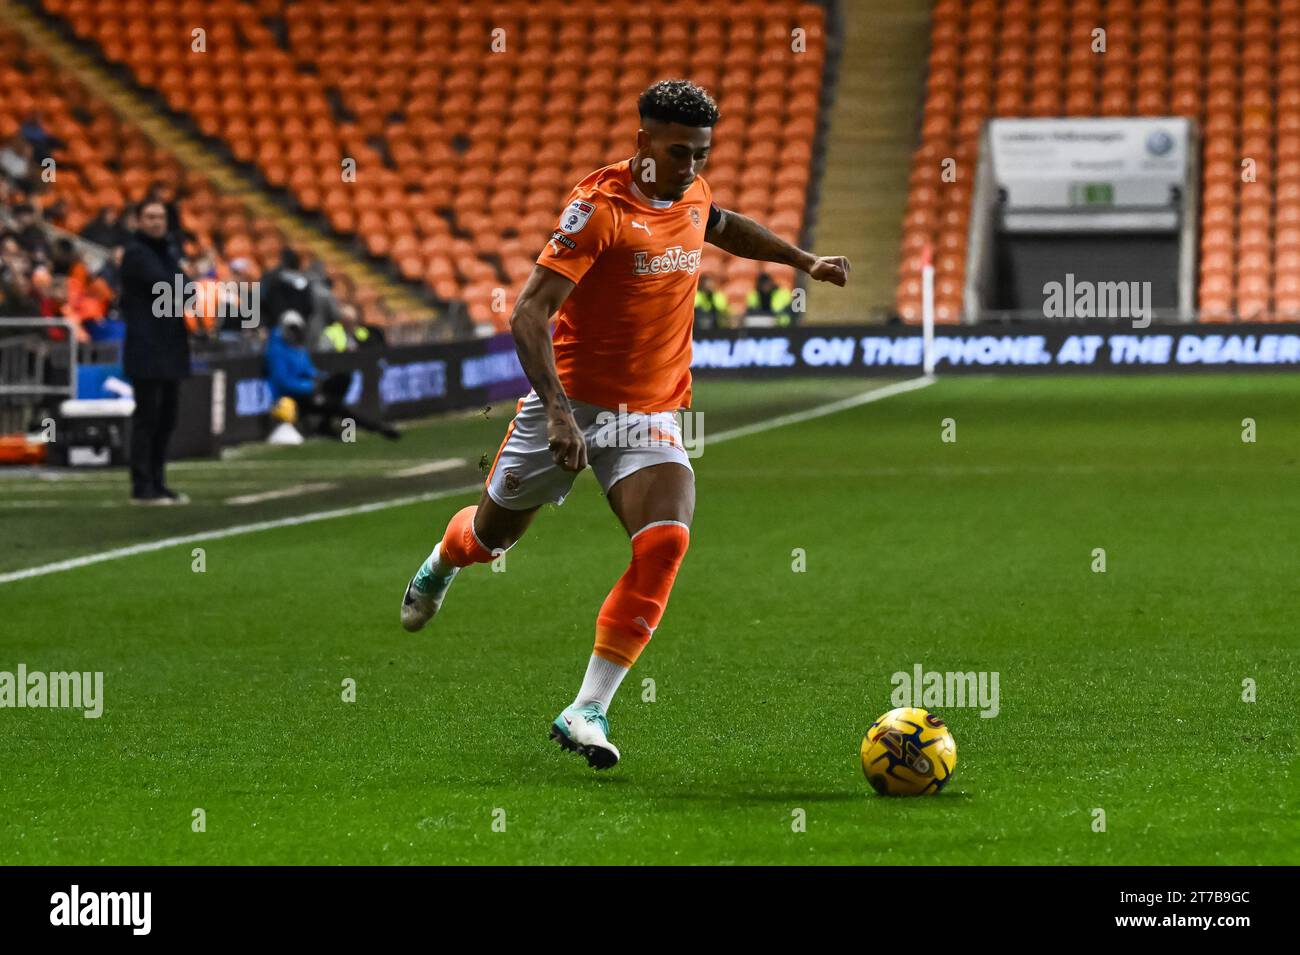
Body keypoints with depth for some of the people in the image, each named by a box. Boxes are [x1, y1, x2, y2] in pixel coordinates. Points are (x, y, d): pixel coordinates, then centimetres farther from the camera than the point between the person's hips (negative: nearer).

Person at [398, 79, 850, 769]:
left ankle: (587, 711, -19)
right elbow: (529, 314, -26)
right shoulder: (600, 205, -19)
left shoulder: (692, 194, 2)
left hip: (652, 415, 4)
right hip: (571, 402, -4)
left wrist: (801, 259, 26)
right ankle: (442, 562, 55)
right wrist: (558, 411, -36)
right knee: (492, 536, 15)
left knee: (665, 541, -22)